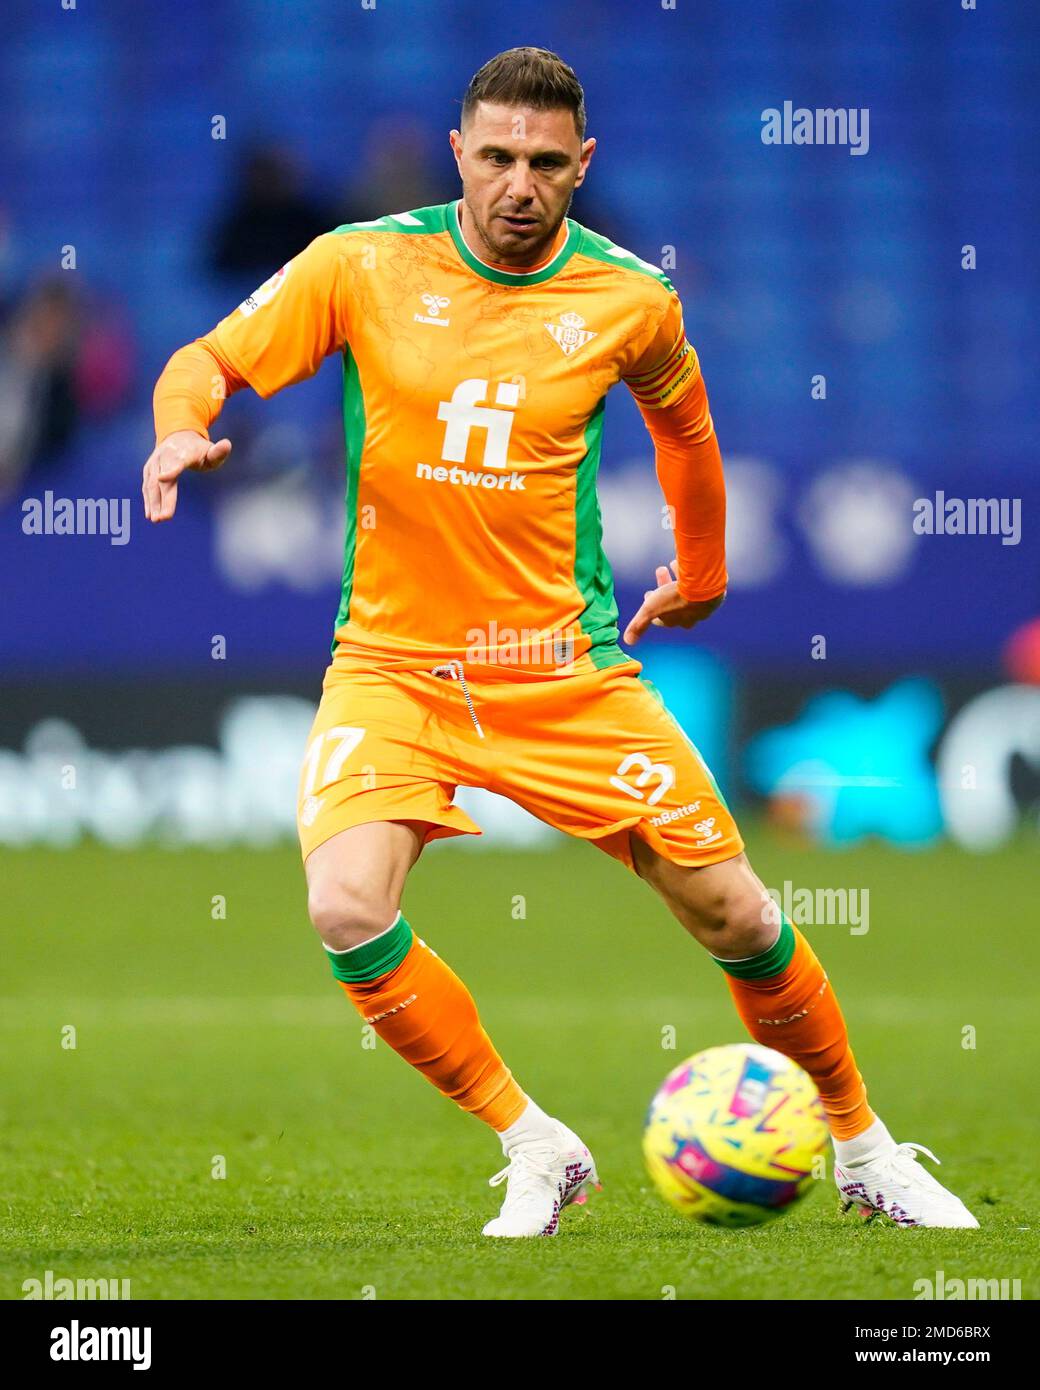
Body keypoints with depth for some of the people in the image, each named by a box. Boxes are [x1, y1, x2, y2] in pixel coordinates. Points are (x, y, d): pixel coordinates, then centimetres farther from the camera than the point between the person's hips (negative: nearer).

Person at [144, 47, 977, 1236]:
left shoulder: (631, 300, -3)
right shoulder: (365, 267, -8)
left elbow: (683, 420, 18)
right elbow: (210, 361, -1)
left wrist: (703, 575, 29)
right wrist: (184, 427, -24)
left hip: (564, 668, 1)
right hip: (395, 661, -1)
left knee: (733, 916, 0)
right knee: (347, 910, -24)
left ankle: (862, 1152, 24)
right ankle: (534, 1151, -6)